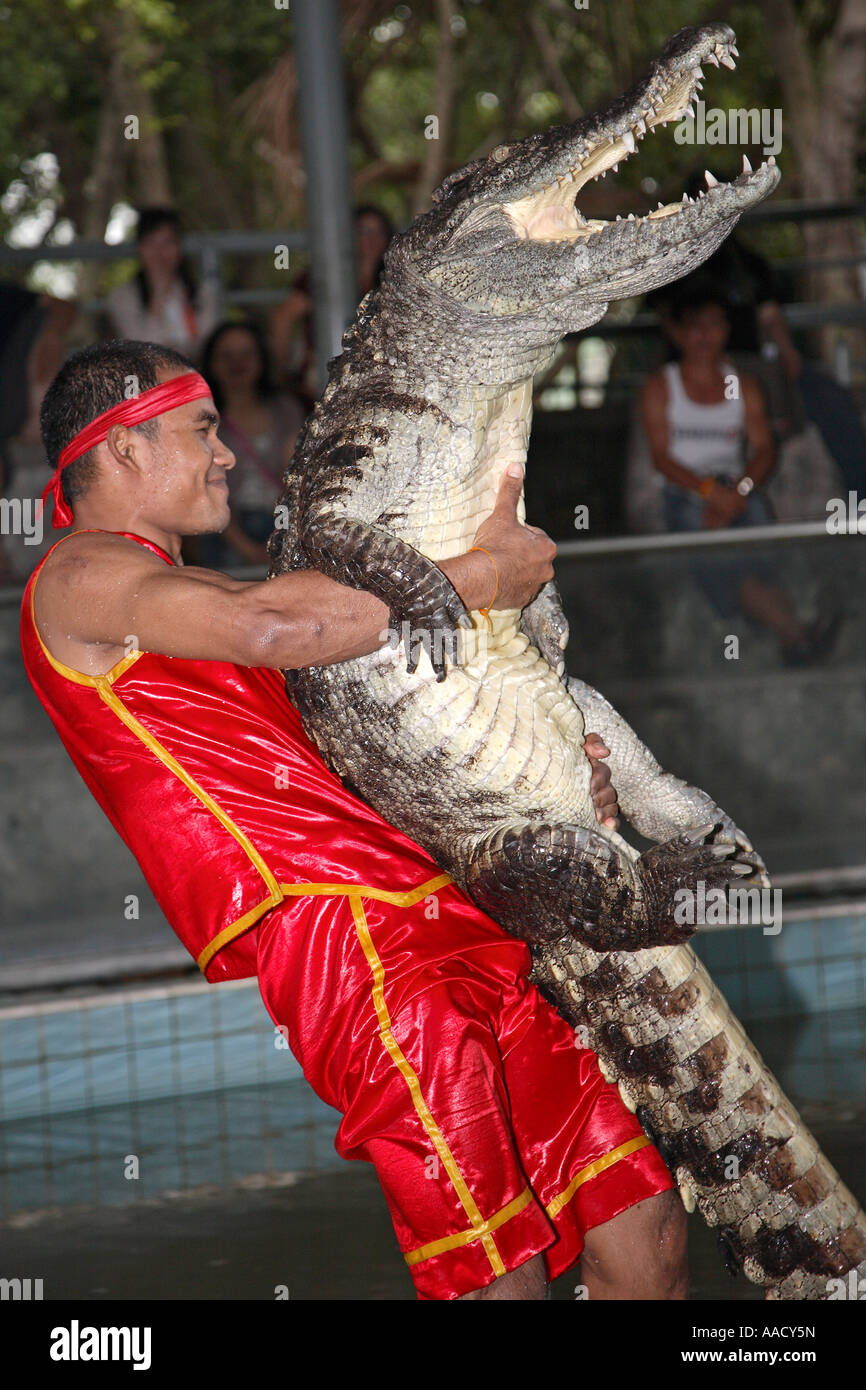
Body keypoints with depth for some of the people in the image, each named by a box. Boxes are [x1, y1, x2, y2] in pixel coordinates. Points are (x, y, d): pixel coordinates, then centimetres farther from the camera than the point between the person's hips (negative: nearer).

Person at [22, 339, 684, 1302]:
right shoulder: (78, 579, 2)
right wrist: (475, 580, -8)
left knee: (645, 1233, 3)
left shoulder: (190, 600, 31)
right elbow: (271, 625, -18)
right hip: (340, 934, -9)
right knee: (500, 1279, -18)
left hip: (442, 924, 9)